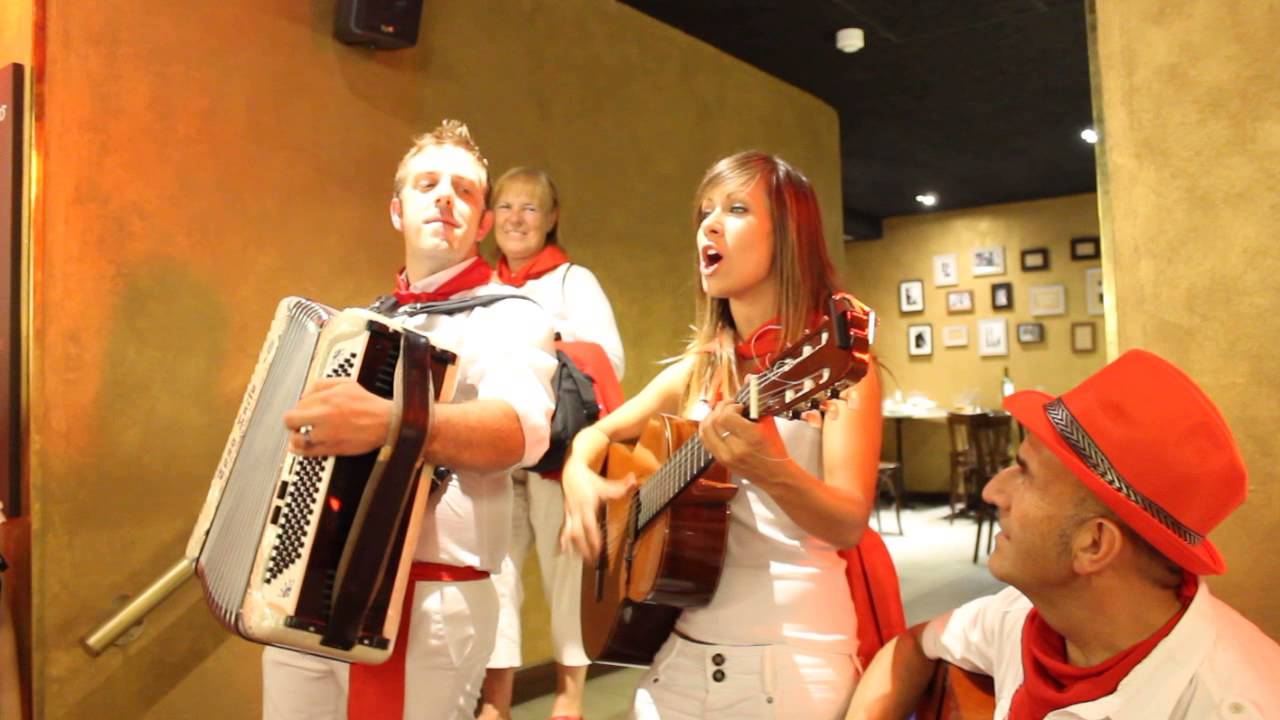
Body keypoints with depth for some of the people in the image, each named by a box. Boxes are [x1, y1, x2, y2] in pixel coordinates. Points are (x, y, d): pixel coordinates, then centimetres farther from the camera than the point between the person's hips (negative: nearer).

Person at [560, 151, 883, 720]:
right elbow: (598, 433, 15)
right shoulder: (697, 370, 5)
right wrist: (579, 477, -6)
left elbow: (850, 523, -16)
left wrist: (770, 470, -34)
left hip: (794, 654, -4)